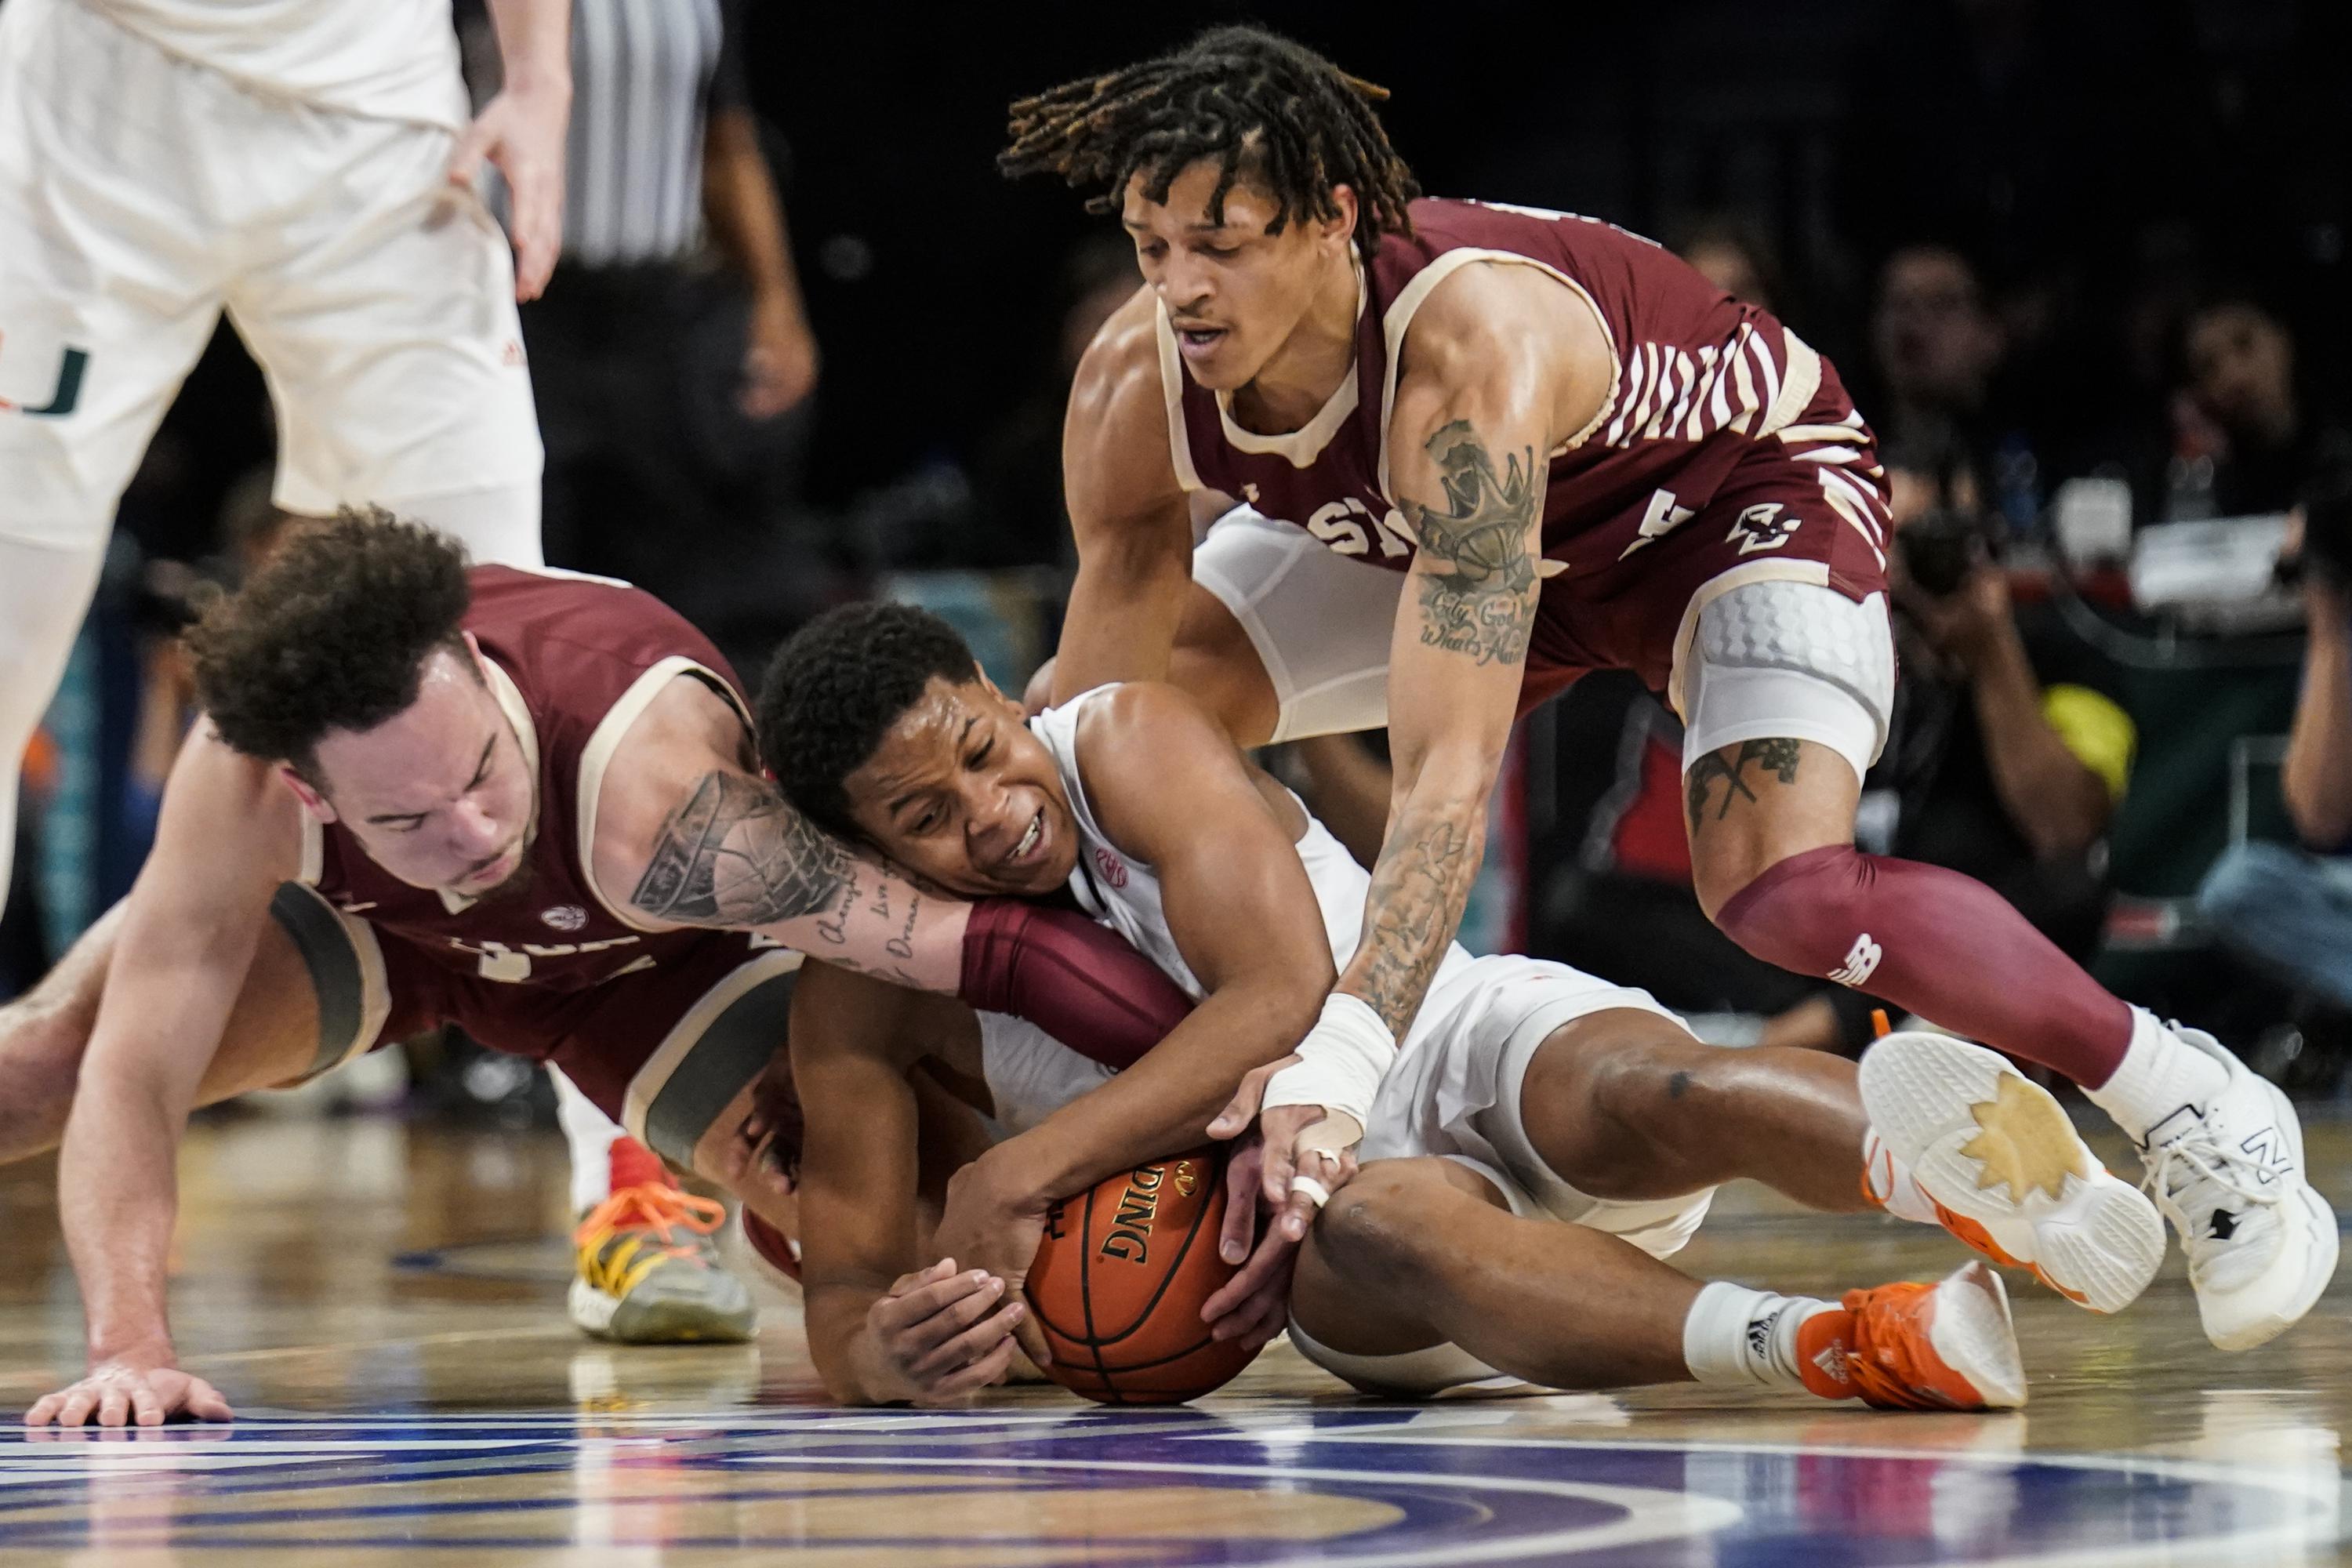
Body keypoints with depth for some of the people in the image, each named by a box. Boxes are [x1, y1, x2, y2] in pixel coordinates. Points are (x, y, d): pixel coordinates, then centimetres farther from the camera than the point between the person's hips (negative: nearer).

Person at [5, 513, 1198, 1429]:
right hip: (367, 925, 1)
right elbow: (133, 1074, -36)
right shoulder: (241, 776, -41)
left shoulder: (651, 794, -47)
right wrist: (129, 1348, -48)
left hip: (653, 958, -1)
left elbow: (1009, 949, -48)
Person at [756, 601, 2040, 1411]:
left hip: (1464, 1044, 0)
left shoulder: (1133, 743, -10)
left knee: (1649, 1095, -36)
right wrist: (888, 1358, -28)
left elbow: (1285, 1002, -21)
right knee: (1380, 1224, -38)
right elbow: (846, 1291, 0)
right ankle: (1826, 1347, -67)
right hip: (1323, 1192, 0)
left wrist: (1020, 1176, -27)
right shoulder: (863, 1000, -2)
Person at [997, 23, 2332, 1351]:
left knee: (1785, 892, -31)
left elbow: (1451, 770, -48)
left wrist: (1334, 1068, -57)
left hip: (1745, 478, -7)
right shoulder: (1134, 387, -25)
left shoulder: (1463, 347, -43)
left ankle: (2190, 1104, -12)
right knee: (1125, 734, -9)